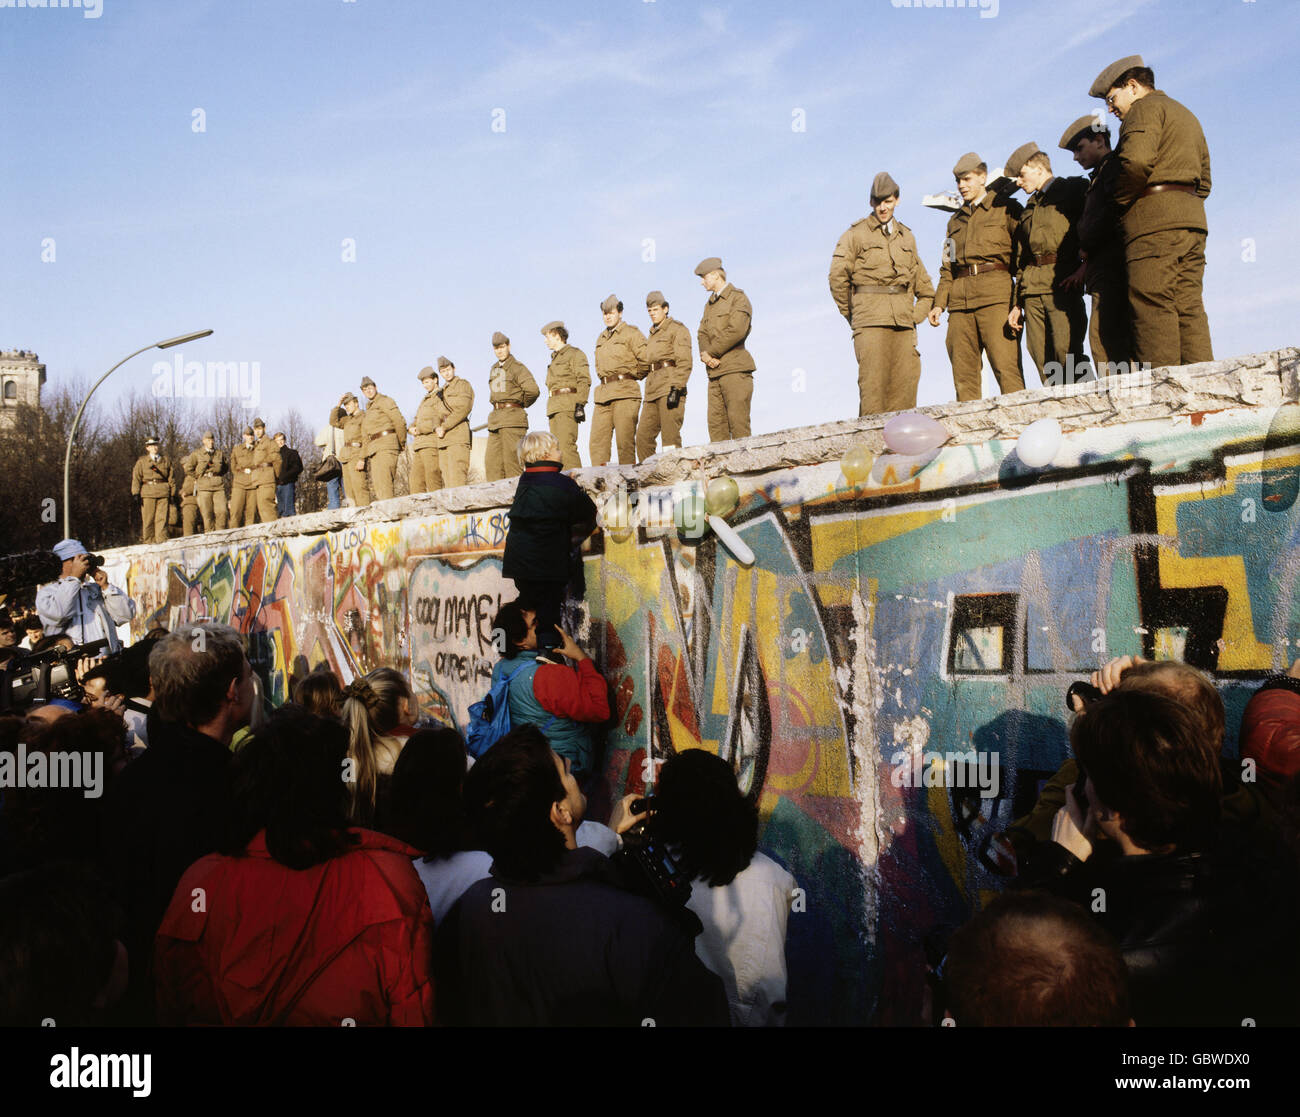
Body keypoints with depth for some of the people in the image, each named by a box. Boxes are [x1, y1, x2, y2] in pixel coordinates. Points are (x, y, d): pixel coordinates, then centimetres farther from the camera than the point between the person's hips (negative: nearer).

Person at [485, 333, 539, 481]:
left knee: (511, 460, -10)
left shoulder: (517, 368, -6)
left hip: (512, 419, -8)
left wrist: (522, 405, -4)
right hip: (495, 418, 8)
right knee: (492, 463, 3)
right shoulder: (494, 369, 18)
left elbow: (532, 390, -19)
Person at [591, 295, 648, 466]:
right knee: (597, 440, -1)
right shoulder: (601, 338, 22)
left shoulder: (631, 333, -1)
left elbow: (646, 361, -7)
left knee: (625, 441, -9)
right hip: (603, 394, 7)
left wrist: (631, 376, 3)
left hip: (625, 394, -7)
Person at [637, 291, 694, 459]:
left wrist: (676, 389, -20)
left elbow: (684, 363, -9)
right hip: (652, 391, 8)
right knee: (643, 436, 0)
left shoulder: (677, 329, 2)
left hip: (670, 386, -8)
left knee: (670, 437, -12)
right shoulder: (652, 335, 28)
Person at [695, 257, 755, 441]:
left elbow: (736, 331, -14)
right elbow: (702, 334, 14)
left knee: (738, 425, -11)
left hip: (735, 369, -7)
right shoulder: (709, 305, 24)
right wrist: (705, 354, -8)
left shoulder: (738, 298, 0)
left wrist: (710, 353, -9)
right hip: (715, 371, 7)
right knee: (716, 424, 0)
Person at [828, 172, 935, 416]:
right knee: (873, 382, -12)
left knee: (906, 379, -2)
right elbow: (838, 276, -2)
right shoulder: (857, 234, 5)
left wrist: (918, 312, 14)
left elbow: (922, 281, 27)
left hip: (903, 322, 5)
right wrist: (851, 314, -1)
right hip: (870, 321, -5)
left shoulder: (906, 237, 22)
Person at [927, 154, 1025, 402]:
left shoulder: (1006, 208, 11)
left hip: (996, 296, -5)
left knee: (1006, 367, -14)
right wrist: (939, 303, 9)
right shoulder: (956, 220, 27)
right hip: (960, 299, 5)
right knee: (963, 372, -2)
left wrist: (1020, 300, -9)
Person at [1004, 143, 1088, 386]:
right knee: (1040, 353, -4)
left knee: (1065, 349, -19)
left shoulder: (1074, 189, 10)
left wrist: (1082, 271, -15)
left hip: (1064, 281, -6)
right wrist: (1018, 302, 20)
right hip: (1032, 287, 6)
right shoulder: (1028, 208, 29)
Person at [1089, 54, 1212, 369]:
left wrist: (1119, 202, -4)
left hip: (1153, 222, -9)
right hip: (1192, 219, 9)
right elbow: (1203, 182, 29)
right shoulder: (1186, 115, 31)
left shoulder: (1145, 109, 2)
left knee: (1153, 310, -13)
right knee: (1189, 311, 2)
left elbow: (1137, 161, -17)